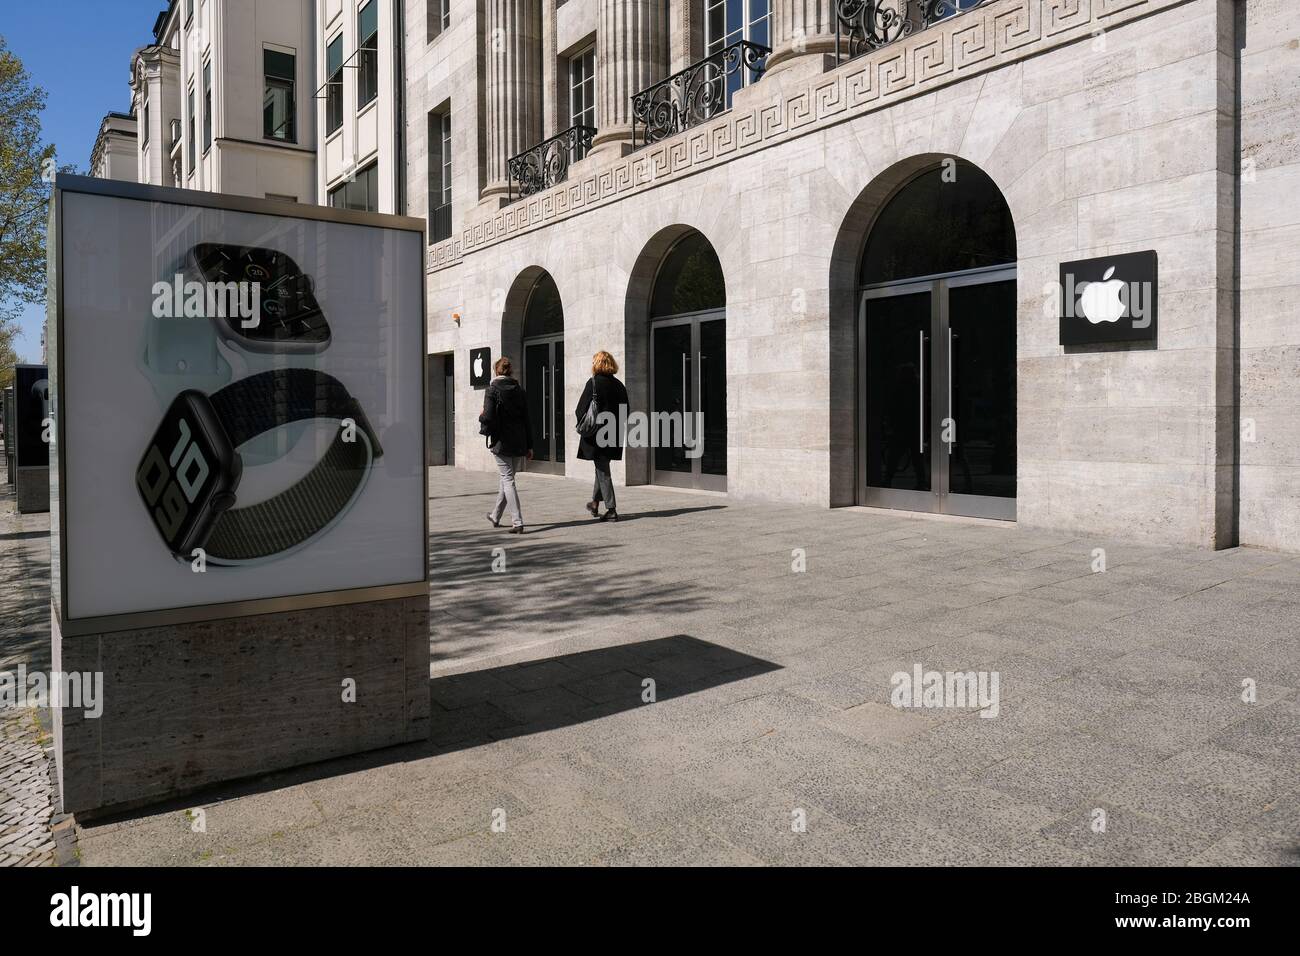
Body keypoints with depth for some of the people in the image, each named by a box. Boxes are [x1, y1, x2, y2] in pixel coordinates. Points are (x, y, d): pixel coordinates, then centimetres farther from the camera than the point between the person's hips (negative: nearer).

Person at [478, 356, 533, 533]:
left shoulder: (492, 390, -8)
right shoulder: (519, 390, 7)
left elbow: (488, 417, -16)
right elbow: (526, 419, 8)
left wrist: (485, 428, 7)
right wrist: (529, 445, 11)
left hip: (501, 441, -5)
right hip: (519, 442, 5)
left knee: (508, 479, -3)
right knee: (507, 478, 17)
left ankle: (517, 522, -11)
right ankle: (495, 516, 33)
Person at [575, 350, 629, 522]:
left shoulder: (594, 383, -11)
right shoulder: (619, 385, 6)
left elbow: (581, 409, -12)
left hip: (597, 434, -6)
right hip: (614, 435, 6)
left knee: (602, 471, -1)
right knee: (602, 467, 21)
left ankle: (611, 509, -3)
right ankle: (595, 502, 34)